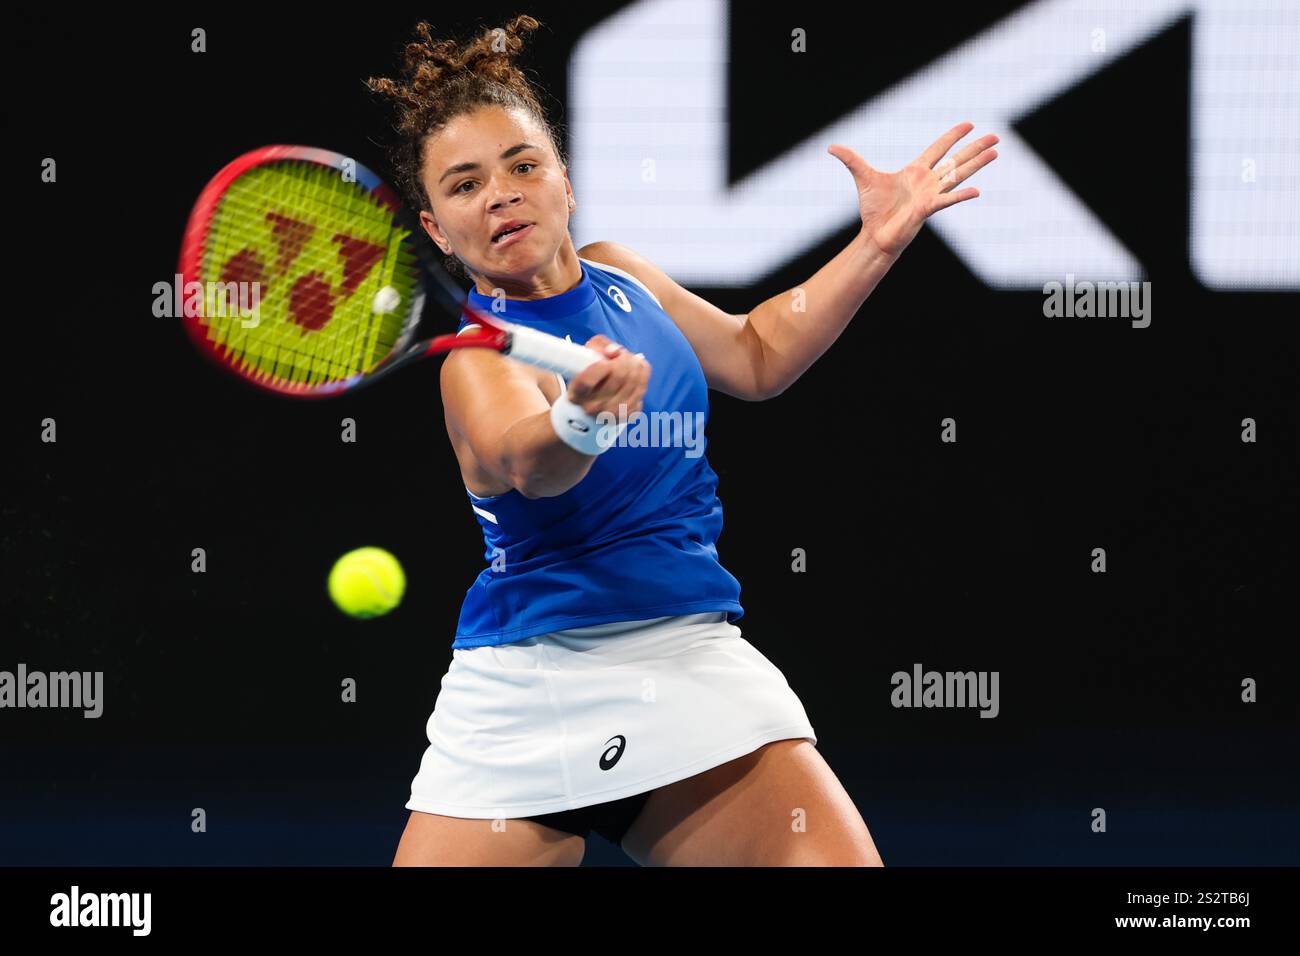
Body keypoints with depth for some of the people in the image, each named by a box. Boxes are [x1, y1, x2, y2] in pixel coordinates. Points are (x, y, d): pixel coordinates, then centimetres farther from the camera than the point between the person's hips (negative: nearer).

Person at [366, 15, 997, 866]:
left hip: (693, 664, 4)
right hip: (531, 692, -4)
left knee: (834, 857, -15)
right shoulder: (478, 355, -14)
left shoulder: (616, 275, 8)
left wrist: (878, 243, 16)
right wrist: (579, 422, -59)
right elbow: (521, 460, -37)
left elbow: (754, 355, 25)